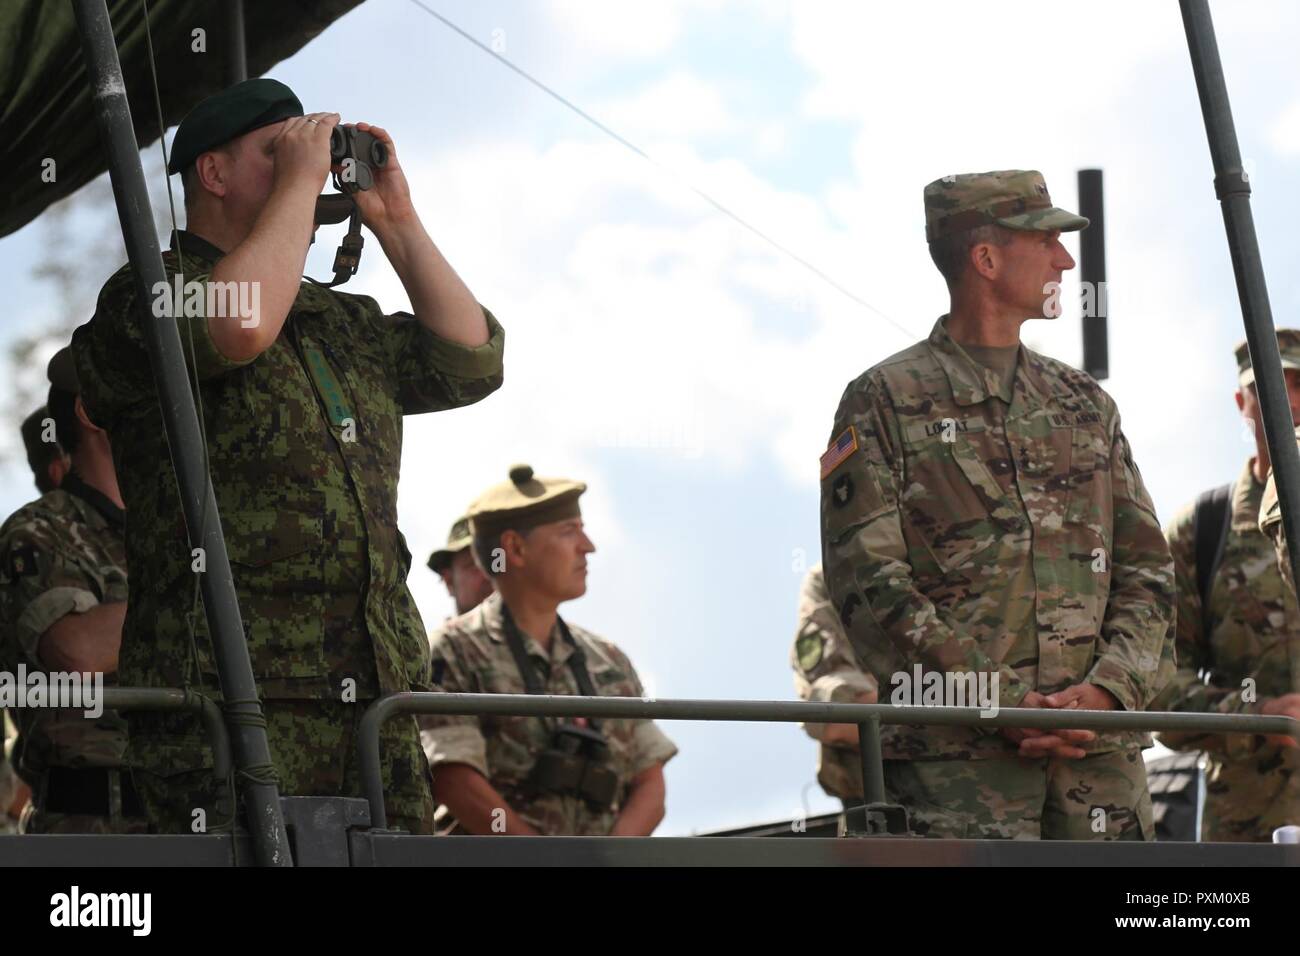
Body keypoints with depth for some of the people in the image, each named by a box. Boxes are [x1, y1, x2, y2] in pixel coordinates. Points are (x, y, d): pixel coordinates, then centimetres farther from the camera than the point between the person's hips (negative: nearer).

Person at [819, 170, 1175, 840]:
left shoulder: (1085, 405, 20)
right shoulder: (883, 404, 4)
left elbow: (1146, 571, 15)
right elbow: (868, 584, -5)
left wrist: (1107, 689, -6)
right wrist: (1001, 706, -14)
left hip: (1100, 747, 5)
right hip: (958, 756, -5)